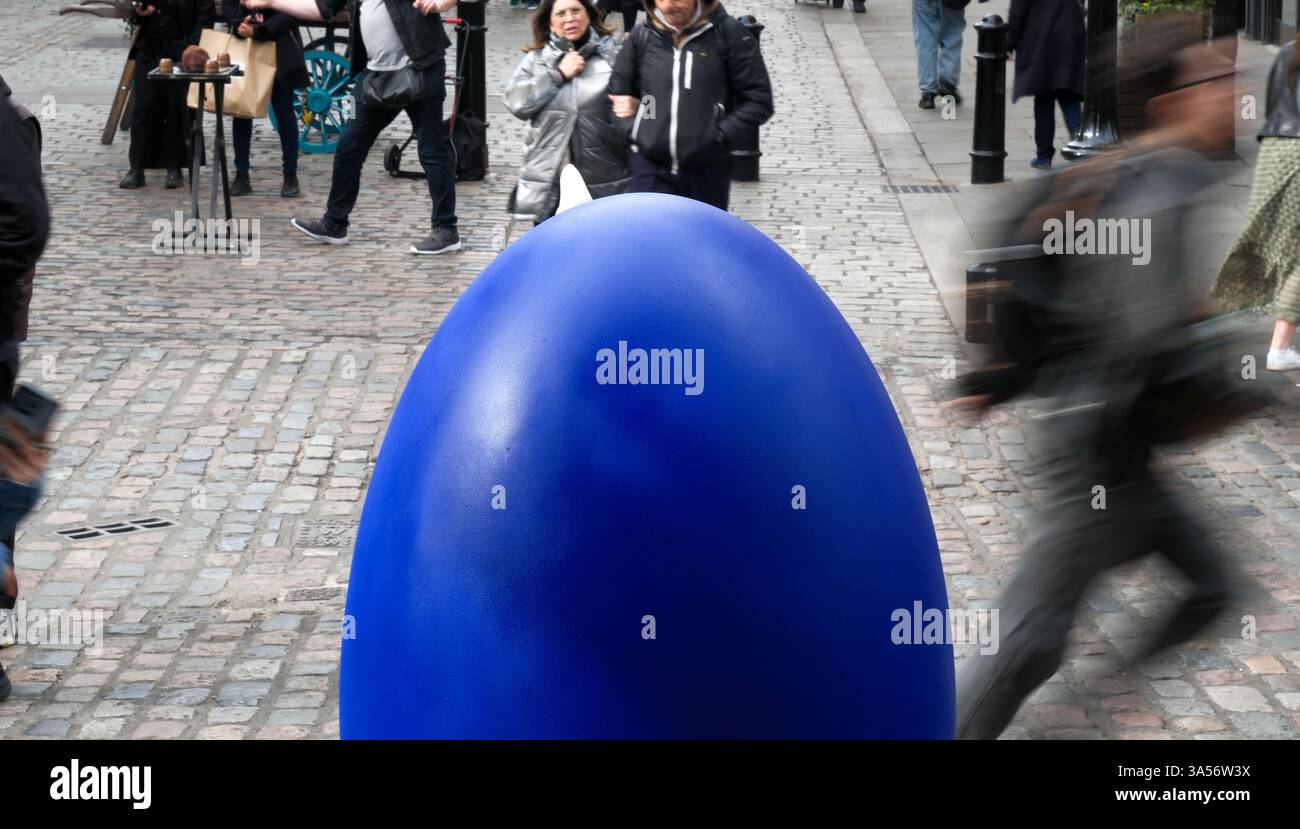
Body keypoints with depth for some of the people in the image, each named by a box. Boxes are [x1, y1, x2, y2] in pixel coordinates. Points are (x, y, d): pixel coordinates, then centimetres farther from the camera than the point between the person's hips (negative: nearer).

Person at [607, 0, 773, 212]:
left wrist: (719, 137, -11)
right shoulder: (642, 36, 4)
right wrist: (635, 130, 2)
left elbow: (759, 100, -3)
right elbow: (617, 95, 18)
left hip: (708, 171, -1)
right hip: (650, 169, 2)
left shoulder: (728, 33, -5)